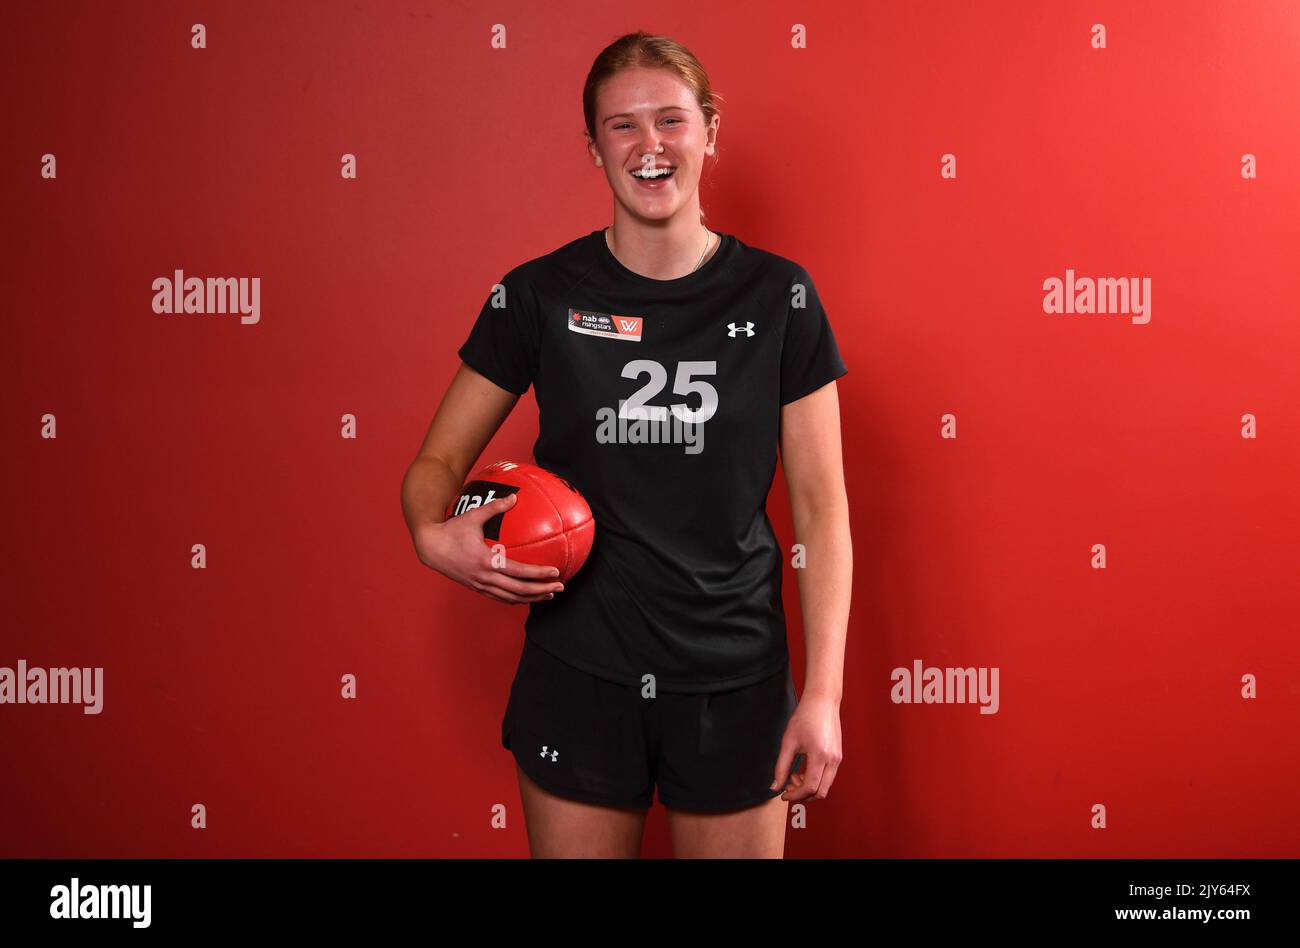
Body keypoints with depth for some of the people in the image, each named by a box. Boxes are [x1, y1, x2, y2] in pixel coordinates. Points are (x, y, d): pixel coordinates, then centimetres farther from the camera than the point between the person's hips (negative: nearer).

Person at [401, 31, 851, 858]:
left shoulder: (777, 297, -3)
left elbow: (822, 508, -2)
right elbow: (440, 459, 4)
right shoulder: (539, 295, -2)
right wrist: (434, 535, -19)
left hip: (734, 680, 0)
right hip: (578, 674, 0)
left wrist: (822, 694, -7)